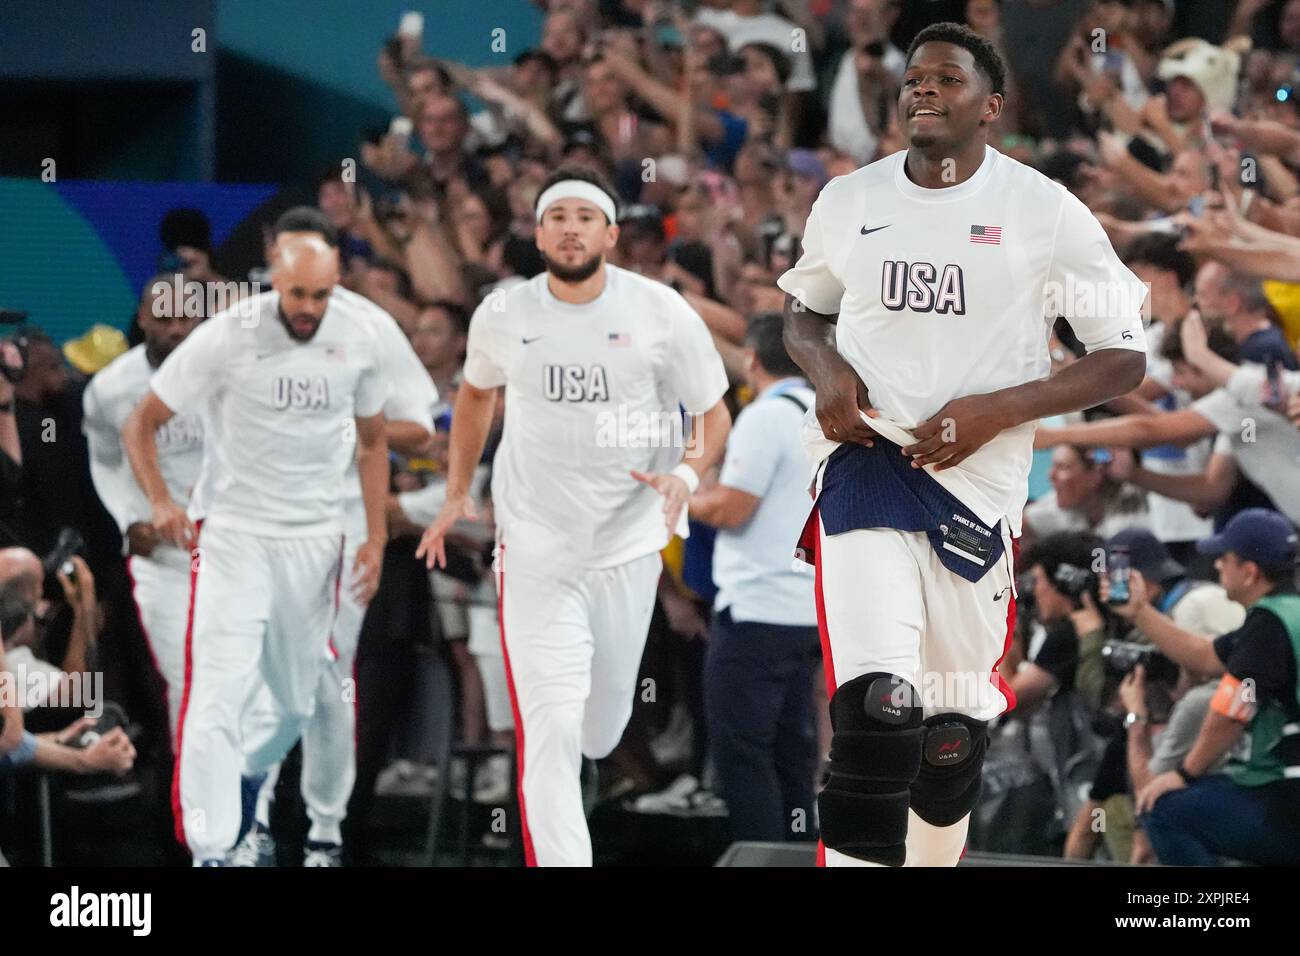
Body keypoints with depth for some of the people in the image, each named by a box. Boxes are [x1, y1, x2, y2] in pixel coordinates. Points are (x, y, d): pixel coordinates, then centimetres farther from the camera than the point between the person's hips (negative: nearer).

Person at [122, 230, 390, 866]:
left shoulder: (357, 345, 1)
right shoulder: (225, 339, -13)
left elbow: (372, 443, 16)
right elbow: (141, 424, -5)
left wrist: (376, 538, 8)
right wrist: (161, 502, -20)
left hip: (313, 539, 4)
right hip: (232, 532, -4)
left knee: (300, 699, 10)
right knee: (217, 695, -15)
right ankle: (209, 851, -15)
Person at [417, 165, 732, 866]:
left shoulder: (662, 314, -8)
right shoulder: (503, 317, -3)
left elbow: (714, 416, 1)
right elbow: (476, 394, 19)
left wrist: (687, 475, -18)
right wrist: (457, 494, 15)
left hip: (628, 547, 1)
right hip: (535, 546, -1)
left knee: (599, 731, 13)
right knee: (549, 733, -12)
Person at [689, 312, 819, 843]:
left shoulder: (766, 417, -14)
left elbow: (729, 509, -17)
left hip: (756, 612, -8)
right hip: (808, 613, 8)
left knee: (742, 754, -4)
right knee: (791, 754, 12)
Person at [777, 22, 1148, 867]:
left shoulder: (1045, 211, -3)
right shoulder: (849, 201, 6)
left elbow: (1126, 360, -1)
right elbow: (802, 311, 24)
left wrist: (996, 410, -12)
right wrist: (827, 370, 0)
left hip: (980, 484, 0)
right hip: (865, 464, 0)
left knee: (953, 733, 8)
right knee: (875, 710, -19)